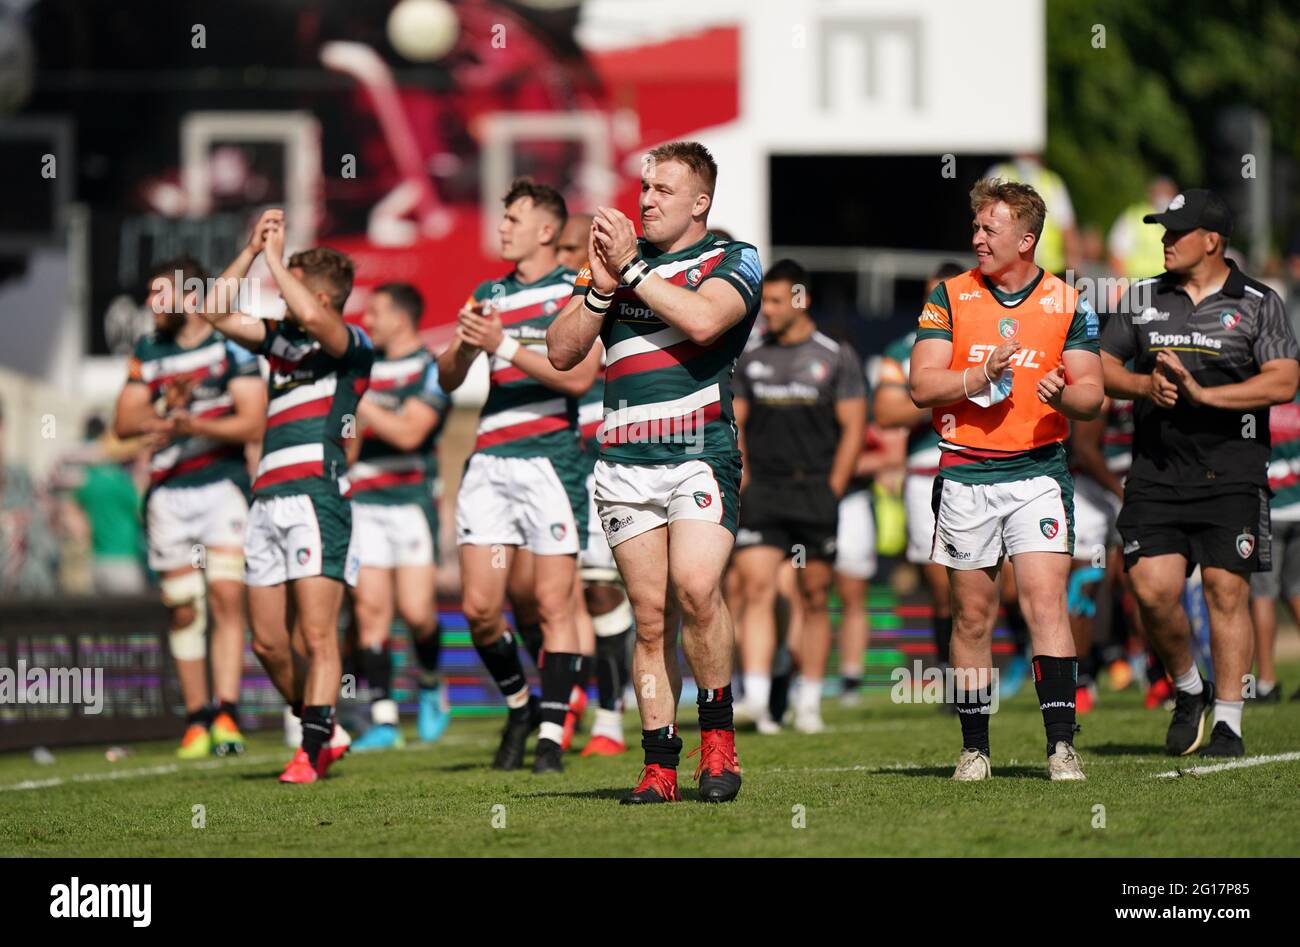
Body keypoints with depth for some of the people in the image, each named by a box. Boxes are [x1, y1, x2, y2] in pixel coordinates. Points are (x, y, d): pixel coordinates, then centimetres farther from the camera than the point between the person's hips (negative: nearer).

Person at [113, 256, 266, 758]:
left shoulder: (232, 348, -2)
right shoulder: (147, 353, 13)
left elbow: (253, 424, -9)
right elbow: (124, 422, 8)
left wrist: (193, 424, -19)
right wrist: (166, 406, -10)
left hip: (222, 484, -4)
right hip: (168, 491, 4)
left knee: (226, 596, -14)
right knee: (183, 608, 2)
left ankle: (226, 715, -18)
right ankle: (196, 720, 8)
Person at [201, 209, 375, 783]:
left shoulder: (353, 347, 0)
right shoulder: (281, 339, 21)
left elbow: (312, 316, -20)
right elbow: (217, 314, 17)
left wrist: (274, 256, -8)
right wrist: (251, 250, 9)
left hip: (317, 494, -7)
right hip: (268, 499, 7)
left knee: (316, 635, -10)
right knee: (268, 643, 7)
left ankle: (312, 751, -9)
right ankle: (326, 731, 21)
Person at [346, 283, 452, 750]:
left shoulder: (430, 369, -4)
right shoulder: (363, 365, 15)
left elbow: (408, 433, -17)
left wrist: (358, 402, -17)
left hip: (410, 500, -5)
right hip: (363, 501, 5)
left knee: (415, 610, -11)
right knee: (370, 609, -5)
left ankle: (431, 687, 18)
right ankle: (383, 719, -4)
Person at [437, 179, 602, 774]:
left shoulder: (578, 291, 1)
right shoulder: (488, 295, 18)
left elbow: (579, 375, -12)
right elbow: (448, 378, 15)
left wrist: (503, 347, -16)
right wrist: (465, 344, -6)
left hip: (550, 456, -5)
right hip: (489, 460, 5)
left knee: (552, 603, -6)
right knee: (479, 607, -1)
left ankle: (551, 735, -2)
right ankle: (518, 707, 21)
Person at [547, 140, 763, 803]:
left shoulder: (732, 259, 6)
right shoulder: (615, 255, 18)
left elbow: (703, 320, -16)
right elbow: (561, 351, 12)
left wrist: (632, 270, -10)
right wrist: (601, 285, -2)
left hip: (701, 451, -4)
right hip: (624, 462, 4)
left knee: (695, 589, -22)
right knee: (650, 616, 2)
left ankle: (717, 730, -4)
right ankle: (659, 764, 5)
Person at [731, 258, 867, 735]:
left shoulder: (836, 357, 3)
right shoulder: (750, 360, 11)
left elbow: (853, 428, 1)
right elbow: (734, 424, 13)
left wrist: (831, 490, -7)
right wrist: (742, 483, 1)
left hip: (816, 493, -2)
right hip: (761, 494, 2)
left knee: (815, 597, 4)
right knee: (756, 589, -13)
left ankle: (809, 703, 12)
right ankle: (756, 697, -20)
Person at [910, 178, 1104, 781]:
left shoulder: (1068, 304, 4)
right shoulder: (950, 297, 5)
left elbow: (1091, 393, 4)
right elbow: (921, 385, -1)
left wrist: (1065, 396, -19)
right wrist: (978, 377, -18)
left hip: (1038, 469, -1)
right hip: (964, 474, 1)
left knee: (1045, 601, -13)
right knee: (972, 615, 4)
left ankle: (1060, 743, -16)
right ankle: (974, 747, 13)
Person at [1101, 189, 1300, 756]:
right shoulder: (1141, 299, 12)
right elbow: (1102, 367, 16)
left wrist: (1202, 393, -15)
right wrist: (1143, 386, -6)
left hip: (1230, 475, -3)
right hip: (1156, 471, 3)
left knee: (1226, 591, -6)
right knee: (1153, 590, -8)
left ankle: (1227, 721, 1)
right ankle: (1188, 689, 18)